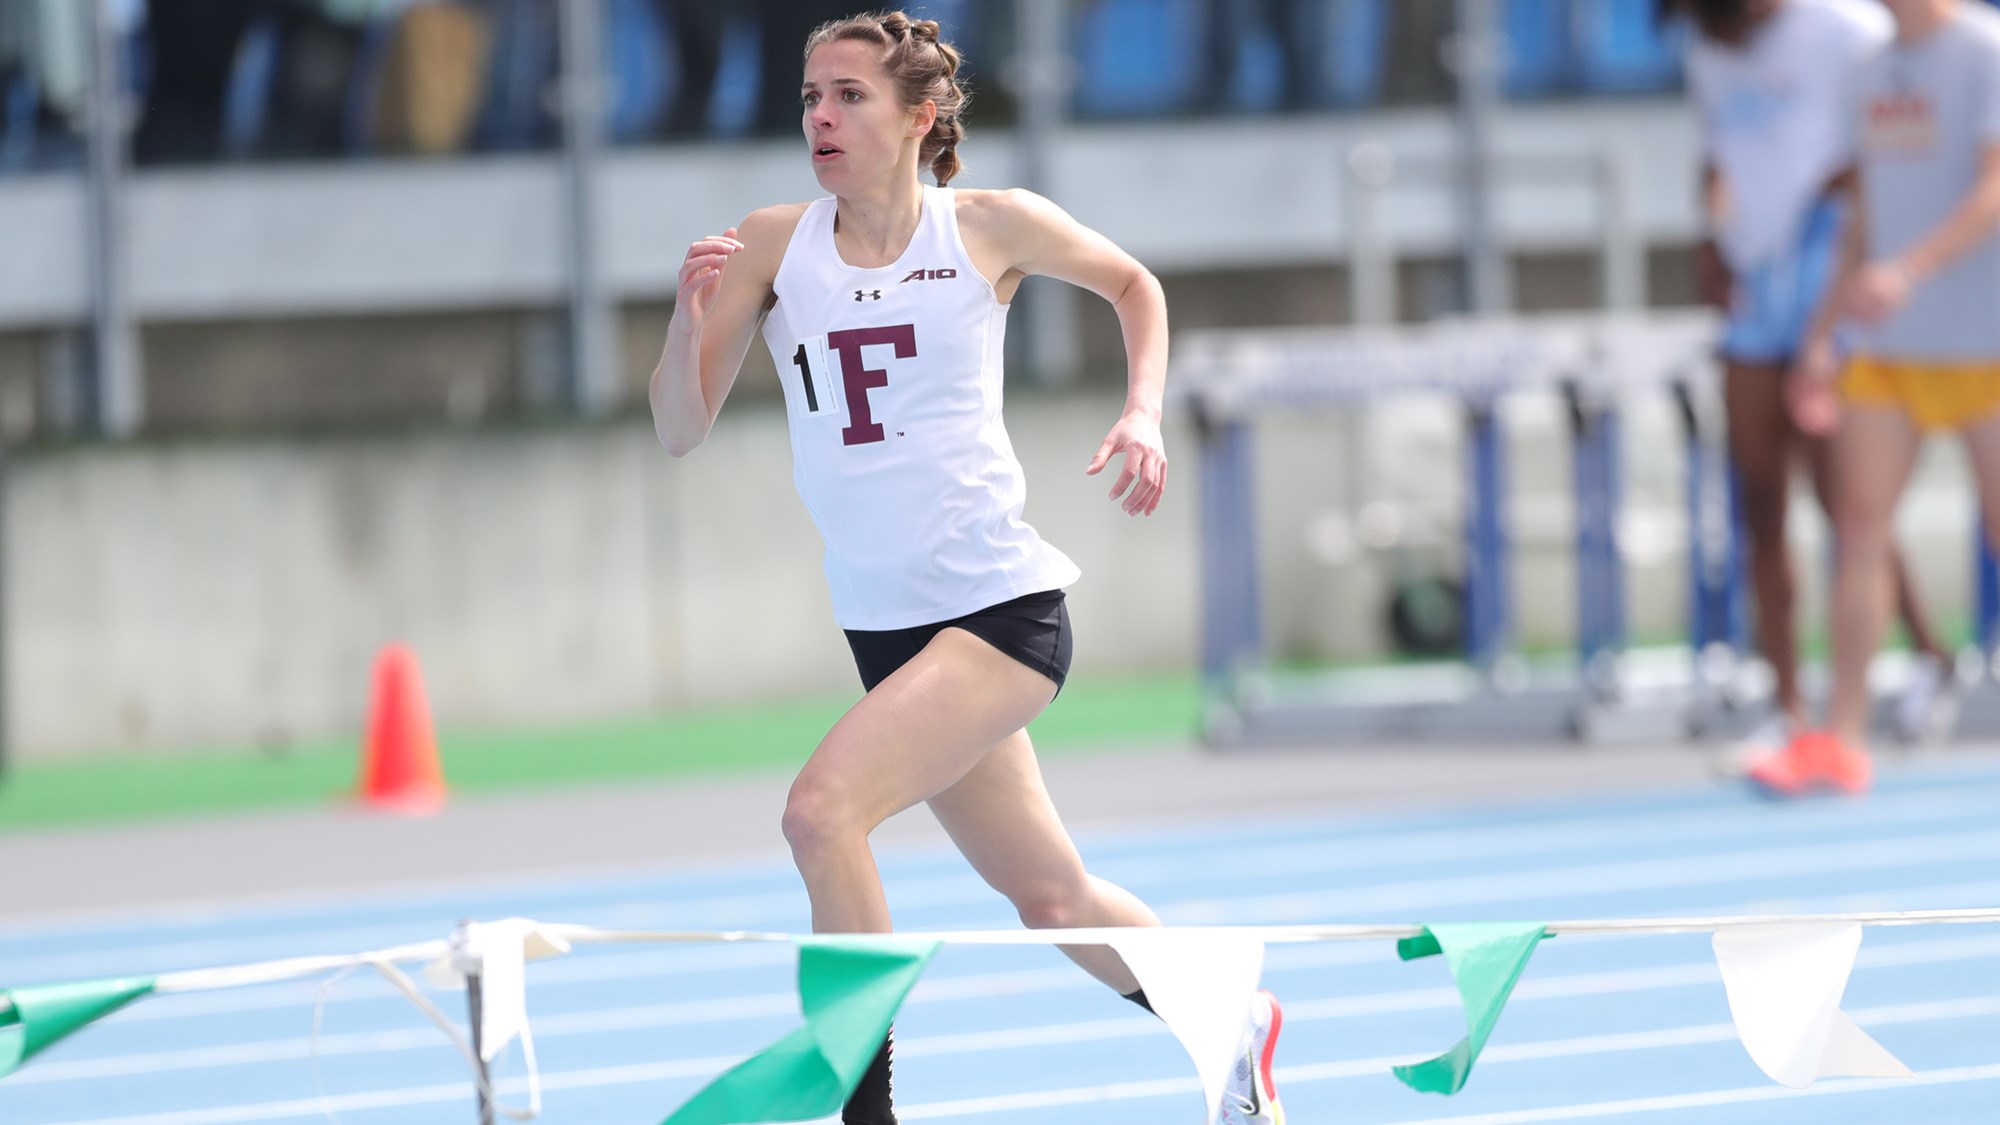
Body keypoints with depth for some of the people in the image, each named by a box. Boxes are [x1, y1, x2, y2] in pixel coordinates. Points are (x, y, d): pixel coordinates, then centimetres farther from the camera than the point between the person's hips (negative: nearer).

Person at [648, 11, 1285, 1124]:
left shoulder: (990, 227, -5)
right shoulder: (774, 244, 0)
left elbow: (1132, 281, 14)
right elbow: (680, 431, -2)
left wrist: (1144, 415, -1)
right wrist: (691, 314, -21)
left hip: (1003, 606, -5)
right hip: (888, 625, 5)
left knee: (824, 810, -25)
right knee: (1048, 897, 15)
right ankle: (1233, 1032, 41)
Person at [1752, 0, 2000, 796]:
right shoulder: (1877, 71, 13)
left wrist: (1909, 270, -30)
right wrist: (1822, 336, 16)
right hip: (1886, 345, 6)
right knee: (1859, 520, -1)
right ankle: (1840, 740, -1)